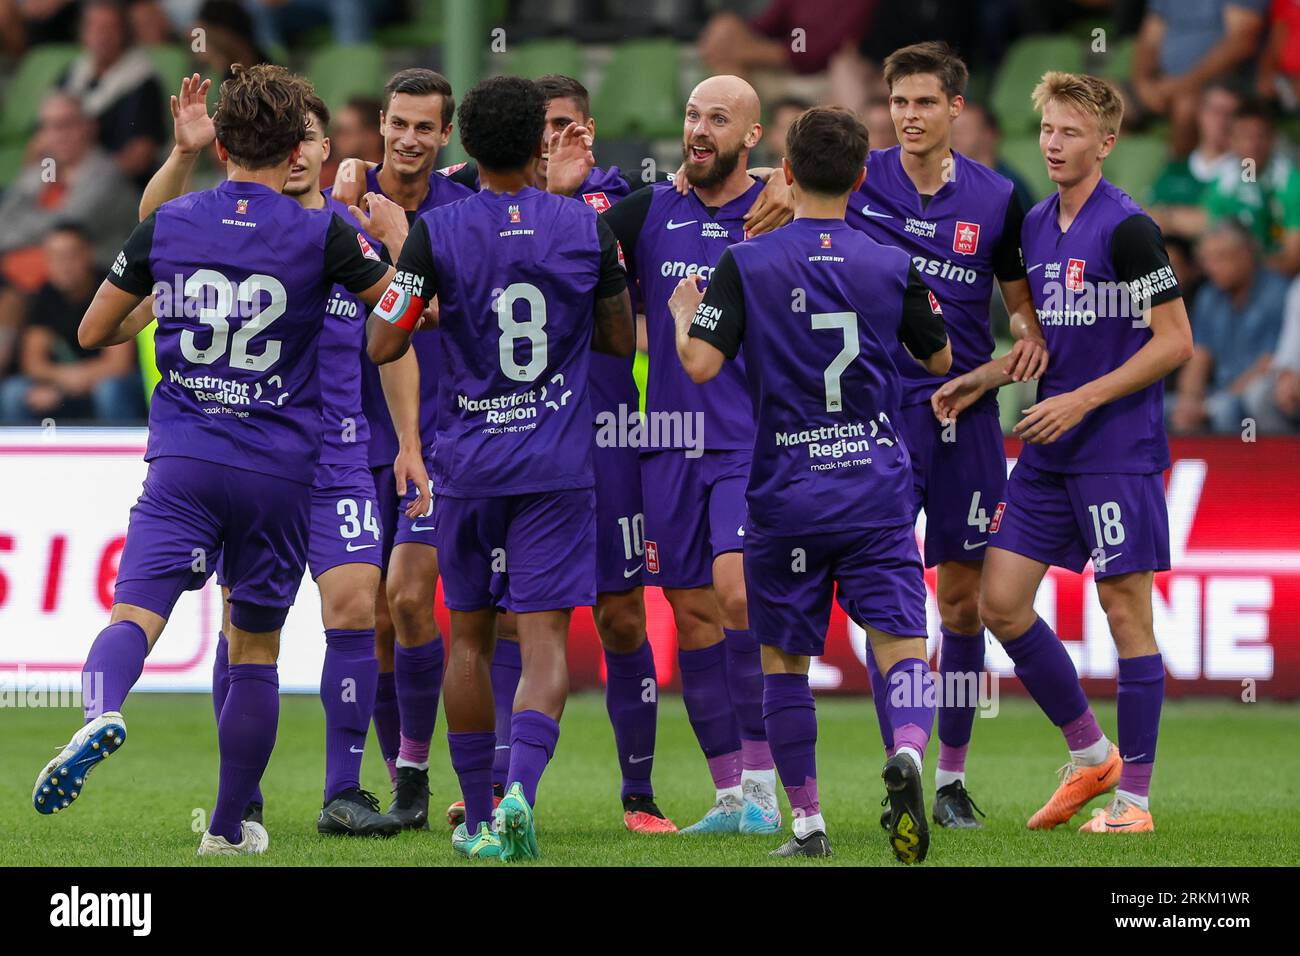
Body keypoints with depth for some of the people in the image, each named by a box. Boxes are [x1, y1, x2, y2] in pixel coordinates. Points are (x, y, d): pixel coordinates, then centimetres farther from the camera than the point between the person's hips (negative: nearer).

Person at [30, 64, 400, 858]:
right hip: (282, 468, 0)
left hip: (184, 462, 0)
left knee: (136, 612, -12)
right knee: (256, 649, 12)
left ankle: (101, 711, -45)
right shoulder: (321, 233, -2)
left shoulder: (169, 224, 4)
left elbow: (94, 332, 13)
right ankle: (230, 827, 20)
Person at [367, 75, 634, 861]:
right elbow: (621, 339, 10)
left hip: (470, 463, 0)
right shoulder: (586, 228, -1)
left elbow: (383, 346, -4)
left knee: (469, 637, 13)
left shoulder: (437, 233, -6)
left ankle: (479, 817, 18)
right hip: (558, 465, 0)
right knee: (545, 639, -3)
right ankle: (521, 788, -26)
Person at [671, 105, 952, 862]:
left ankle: (807, 821, 14)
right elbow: (941, 359, 14)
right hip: (878, 486, 1)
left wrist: (683, 315, 9)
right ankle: (908, 750, -34)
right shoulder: (893, 266, 1)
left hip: (786, 494, -1)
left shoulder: (745, 265, -6)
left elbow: (701, 365, -12)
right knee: (901, 641, -3)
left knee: (784, 657, 12)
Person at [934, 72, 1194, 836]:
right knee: (1001, 602, 4)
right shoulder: (1036, 226, 11)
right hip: (1048, 455, 8)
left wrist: (1083, 400, -17)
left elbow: (1175, 343, -14)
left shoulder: (1126, 229, -13)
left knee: (1126, 611, -4)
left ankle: (1133, 798, 4)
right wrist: (982, 379, 8)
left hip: (1118, 452, -8)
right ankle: (1091, 756, 19)